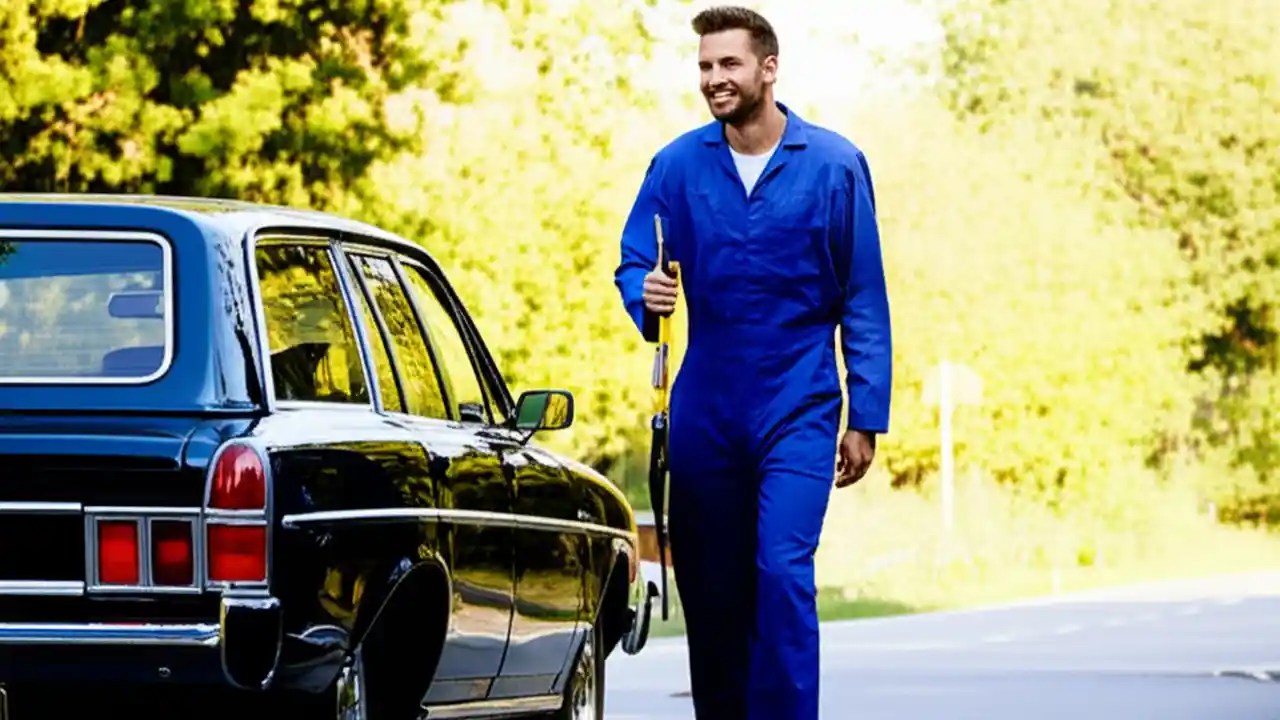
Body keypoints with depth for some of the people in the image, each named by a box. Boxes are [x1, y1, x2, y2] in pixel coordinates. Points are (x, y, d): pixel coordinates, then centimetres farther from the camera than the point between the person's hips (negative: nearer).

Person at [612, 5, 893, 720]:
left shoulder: (834, 165, -3)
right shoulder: (678, 165, 1)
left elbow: (864, 299, 0)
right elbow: (633, 264, 3)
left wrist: (866, 417, -3)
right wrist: (646, 293, -22)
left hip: (798, 411, -3)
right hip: (704, 412, 3)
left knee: (783, 571, -17)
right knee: (710, 590, 7)